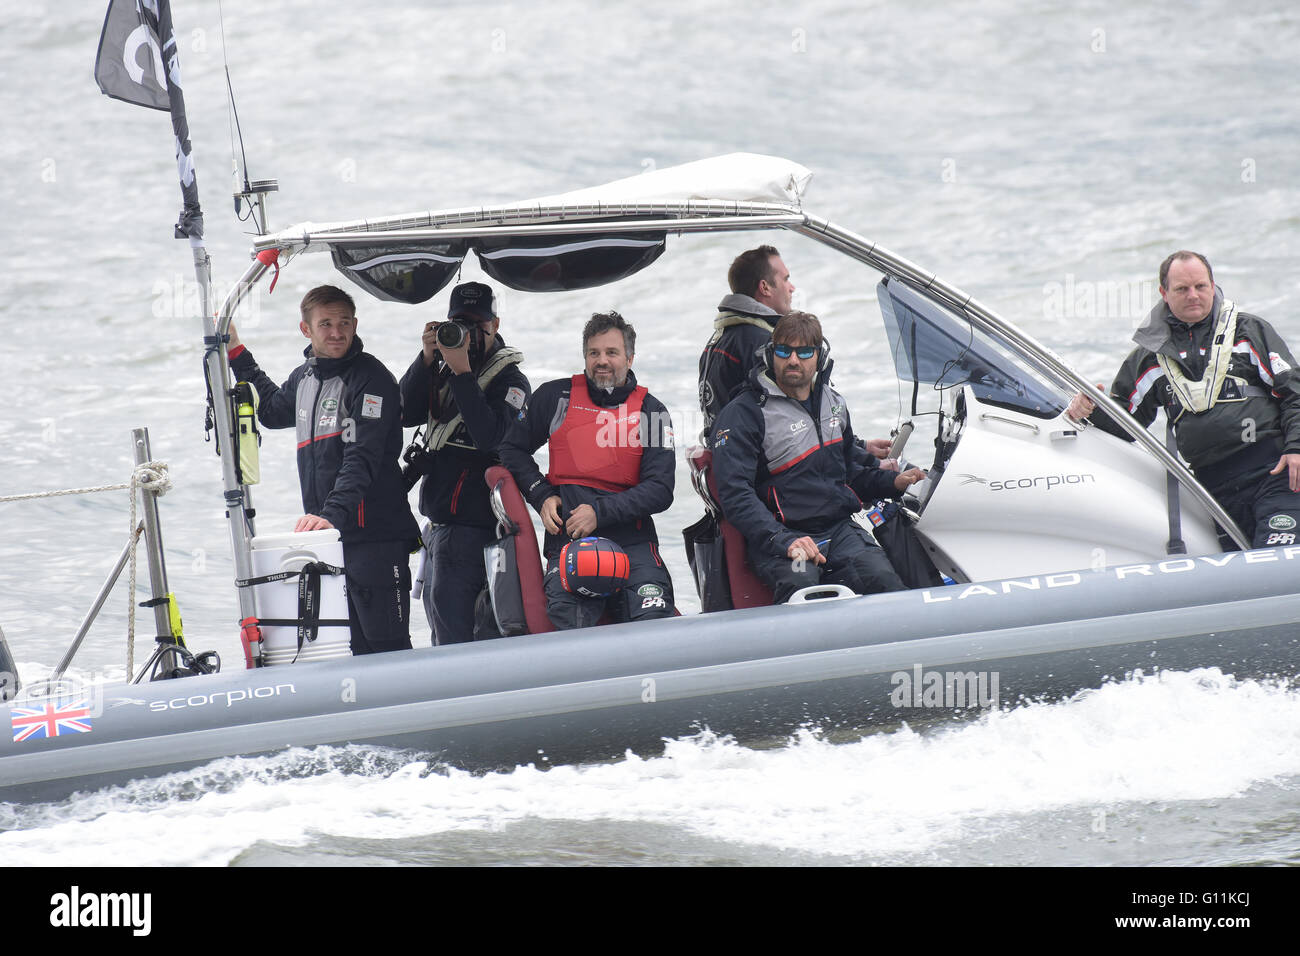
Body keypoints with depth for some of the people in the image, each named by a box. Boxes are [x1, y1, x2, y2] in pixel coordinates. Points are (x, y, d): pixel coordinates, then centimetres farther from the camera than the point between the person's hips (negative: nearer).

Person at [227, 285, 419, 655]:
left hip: (374, 537, -8)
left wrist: (334, 513, -34)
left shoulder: (370, 378, -9)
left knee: (387, 647, -10)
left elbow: (362, 458, -21)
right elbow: (273, 411, 40)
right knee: (356, 650, 9)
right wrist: (237, 354, 38)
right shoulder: (304, 378, 16)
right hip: (327, 539, 8)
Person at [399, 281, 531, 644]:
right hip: (439, 526, 8)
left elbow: (490, 436, -21)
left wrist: (462, 372, -22)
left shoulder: (510, 380, -5)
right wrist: (427, 359, -9)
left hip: (472, 527, -8)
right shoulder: (443, 372, 14)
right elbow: (407, 414, 2)